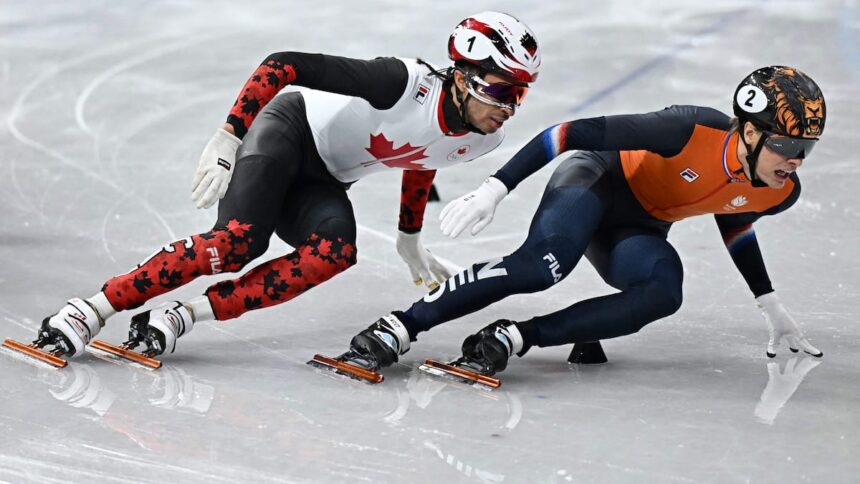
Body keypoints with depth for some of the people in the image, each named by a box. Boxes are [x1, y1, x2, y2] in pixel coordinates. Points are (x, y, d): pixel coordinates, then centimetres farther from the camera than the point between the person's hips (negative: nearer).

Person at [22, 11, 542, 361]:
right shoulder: (405, 82, -30)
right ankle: (93, 309, -21)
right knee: (238, 242, -31)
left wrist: (411, 239, 27)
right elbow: (285, 64, -27)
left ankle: (185, 316, -27)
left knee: (336, 253, -27)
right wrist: (227, 139, -29)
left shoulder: (482, 141, -7)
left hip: (322, 183, 6)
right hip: (289, 130, -6)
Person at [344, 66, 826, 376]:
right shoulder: (692, 130, -32)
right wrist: (495, 188, -33)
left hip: (637, 230, 5)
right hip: (599, 178, -5)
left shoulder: (781, 193, -12)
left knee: (663, 293, -30)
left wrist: (772, 307, 19)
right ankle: (402, 326, -29)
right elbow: (573, 133, -29)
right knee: (542, 264, -36)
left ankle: (516, 337, -28)